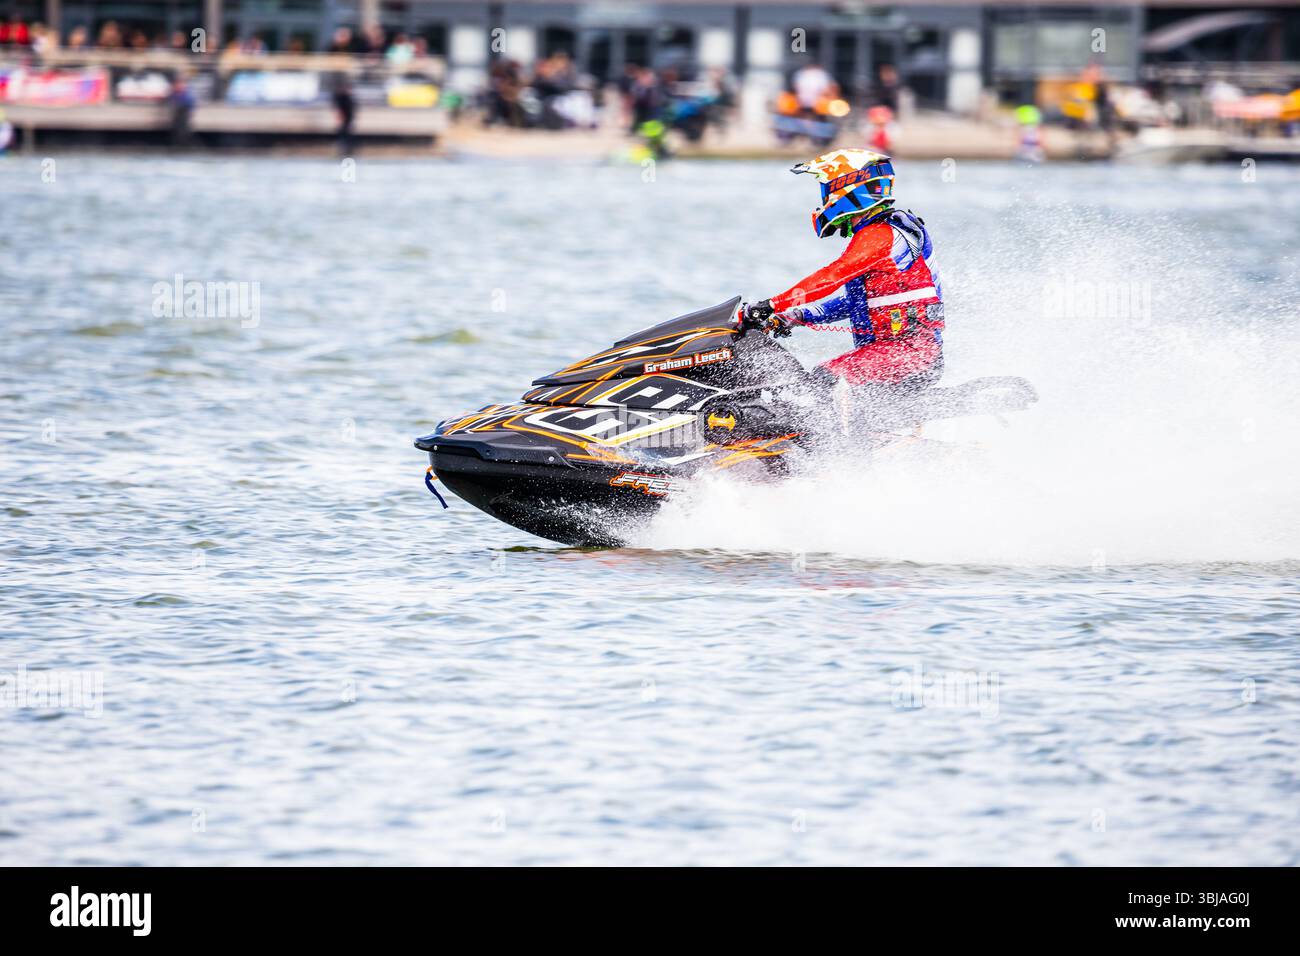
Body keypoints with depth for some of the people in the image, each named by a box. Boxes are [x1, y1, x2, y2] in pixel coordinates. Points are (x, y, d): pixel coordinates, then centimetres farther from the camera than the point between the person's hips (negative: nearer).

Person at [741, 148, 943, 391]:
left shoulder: (880, 234, -13)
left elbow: (832, 277, -23)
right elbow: (853, 298, 26)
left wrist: (773, 306, -25)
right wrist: (797, 315, 14)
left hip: (910, 350, -10)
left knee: (826, 379, -27)